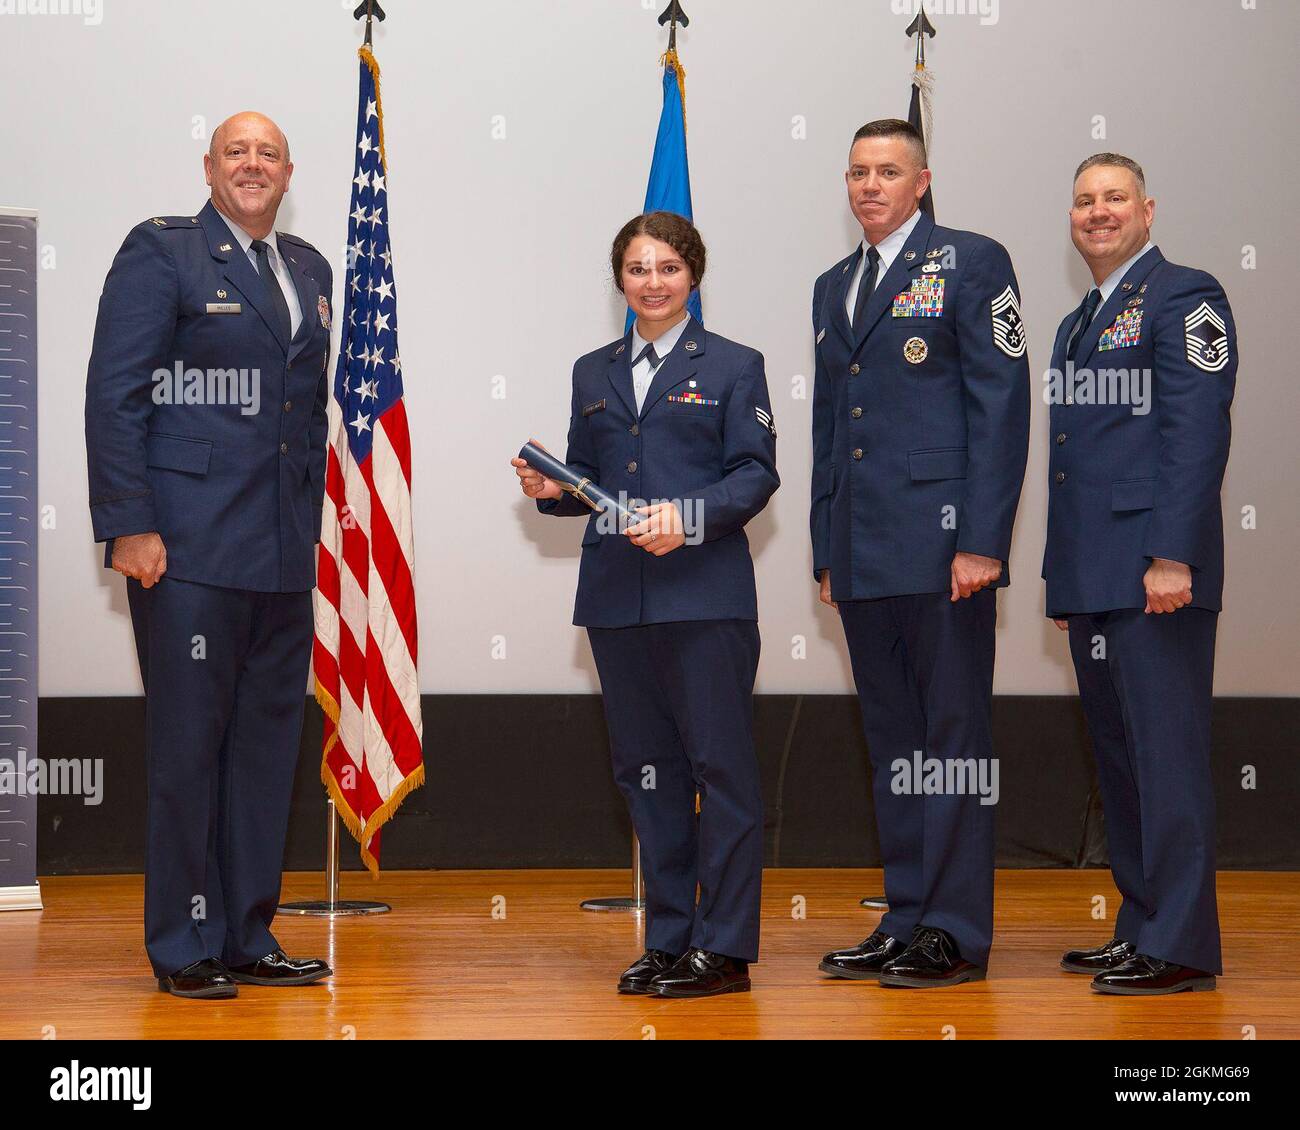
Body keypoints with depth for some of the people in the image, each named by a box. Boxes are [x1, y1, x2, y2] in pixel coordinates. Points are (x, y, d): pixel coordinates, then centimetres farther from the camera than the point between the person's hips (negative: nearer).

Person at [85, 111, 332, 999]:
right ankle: (185, 948, 7)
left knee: (267, 745, 9)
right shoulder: (160, 253, -2)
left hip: (284, 555, 6)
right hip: (188, 548, -6)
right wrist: (128, 525, -15)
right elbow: (114, 395, -8)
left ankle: (247, 938, 17)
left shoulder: (308, 270, 17)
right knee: (188, 745, -1)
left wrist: (308, 518, 13)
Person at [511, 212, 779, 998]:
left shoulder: (732, 367, 4)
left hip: (705, 597, -5)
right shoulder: (594, 374, 18)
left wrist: (688, 517, -18)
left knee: (721, 765, -5)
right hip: (618, 600, 5)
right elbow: (589, 483, 19)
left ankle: (724, 948, -1)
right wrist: (551, 489, -3)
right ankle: (668, 940, 16)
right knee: (645, 771, 9)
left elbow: (755, 474, -4)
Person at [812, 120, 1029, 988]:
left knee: (954, 734, -3)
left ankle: (957, 931, 0)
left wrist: (981, 541, -15)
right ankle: (907, 921, 15)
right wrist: (826, 548, 15)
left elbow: (1001, 406, -8)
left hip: (940, 543, -7)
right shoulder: (834, 286, 20)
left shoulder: (972, 264, -1)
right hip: (862, 554, 7)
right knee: (891, 741, 10)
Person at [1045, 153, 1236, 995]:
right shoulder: (1079, 323, 22)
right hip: (1093, 580, 9)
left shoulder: (1184, 297, -5)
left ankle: (1182, 946, -5)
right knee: (1119, 758, 12)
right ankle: (1141, 927, 19)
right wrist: (1065, 579, 20)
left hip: (1155, 573, -9)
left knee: (1168, 754, -8)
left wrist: (1173, 556, -21)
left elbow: (1197, 433, -14)